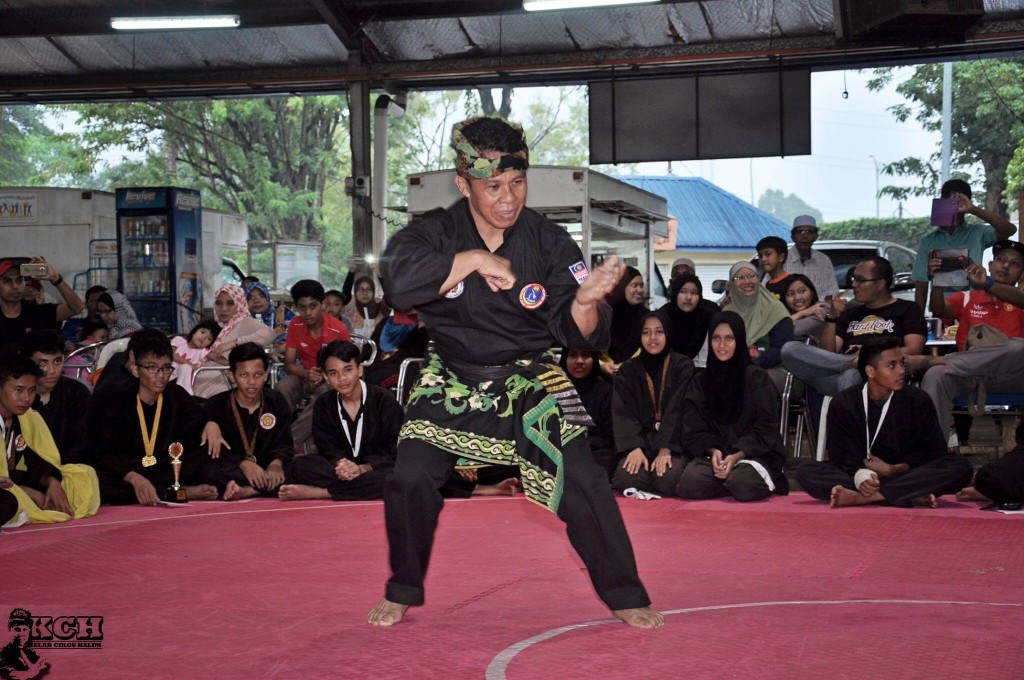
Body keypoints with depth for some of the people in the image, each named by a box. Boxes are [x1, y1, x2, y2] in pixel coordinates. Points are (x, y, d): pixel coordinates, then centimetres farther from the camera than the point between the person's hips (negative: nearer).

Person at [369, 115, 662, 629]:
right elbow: (397, 280, -32)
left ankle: (625, 596, 10)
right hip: (453, 383, 0)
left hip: (530, 382, 0)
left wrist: (585, 303, -36)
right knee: (410, 480, -12)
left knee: (582, 484, -11)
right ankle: (402, 592, 14)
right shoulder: (436, 233, -10)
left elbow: (576, 333, -13)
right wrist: (474, 260, -33)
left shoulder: (548, 241, -9)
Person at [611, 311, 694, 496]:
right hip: (640, 440, 1)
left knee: (668, 481, -29)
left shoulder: (683, 365, 1)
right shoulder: (628, 369, 8)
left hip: (673, 442, -1)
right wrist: (635, 448, -20)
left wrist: (665, 449, -20)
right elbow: (623, 412, -3)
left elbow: (677, 410, -8)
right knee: (628, 480, -27)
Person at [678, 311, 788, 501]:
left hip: (753, 454, -2)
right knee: (689, 484, -30)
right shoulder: (700, 383, 13)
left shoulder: (758, 378, 3)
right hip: (711, 452, 2)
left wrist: (737, 456, -17)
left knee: (742, 484, -35)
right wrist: (713, 451, -14)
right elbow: (693, 429, 7)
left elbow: (765, 428, -3)